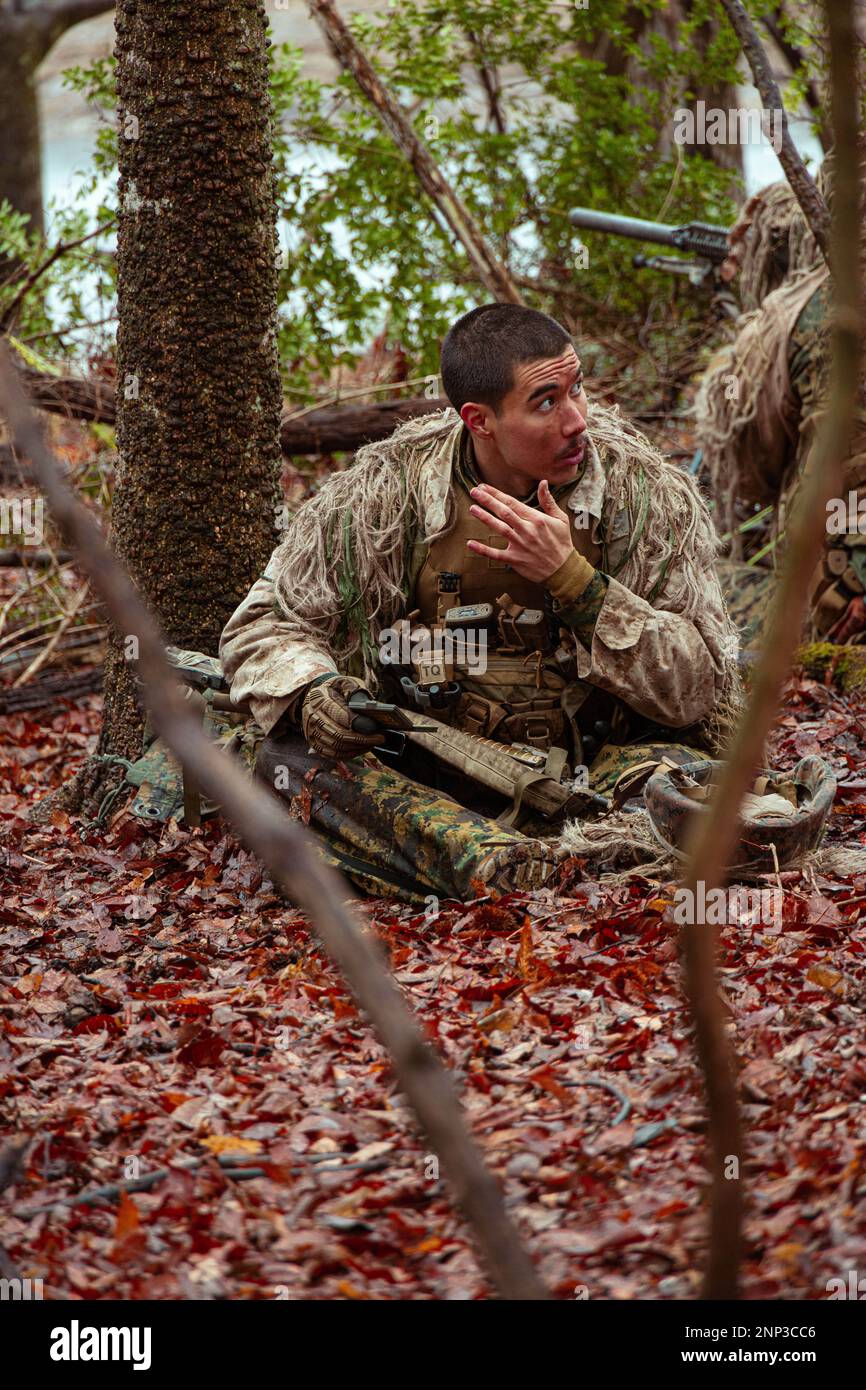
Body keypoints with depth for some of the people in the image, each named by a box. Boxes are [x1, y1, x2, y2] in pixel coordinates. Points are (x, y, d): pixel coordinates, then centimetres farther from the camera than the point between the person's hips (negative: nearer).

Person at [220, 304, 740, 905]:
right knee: (296, 759, -28)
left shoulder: (649, 495, -7)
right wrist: (311, 695, -21)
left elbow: (699, 690, -12)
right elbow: (263, 626, 3)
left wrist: (572, 579, -23)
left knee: (677, 761, -31)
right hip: (422, 776, 1)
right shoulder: (387, 490, -6)